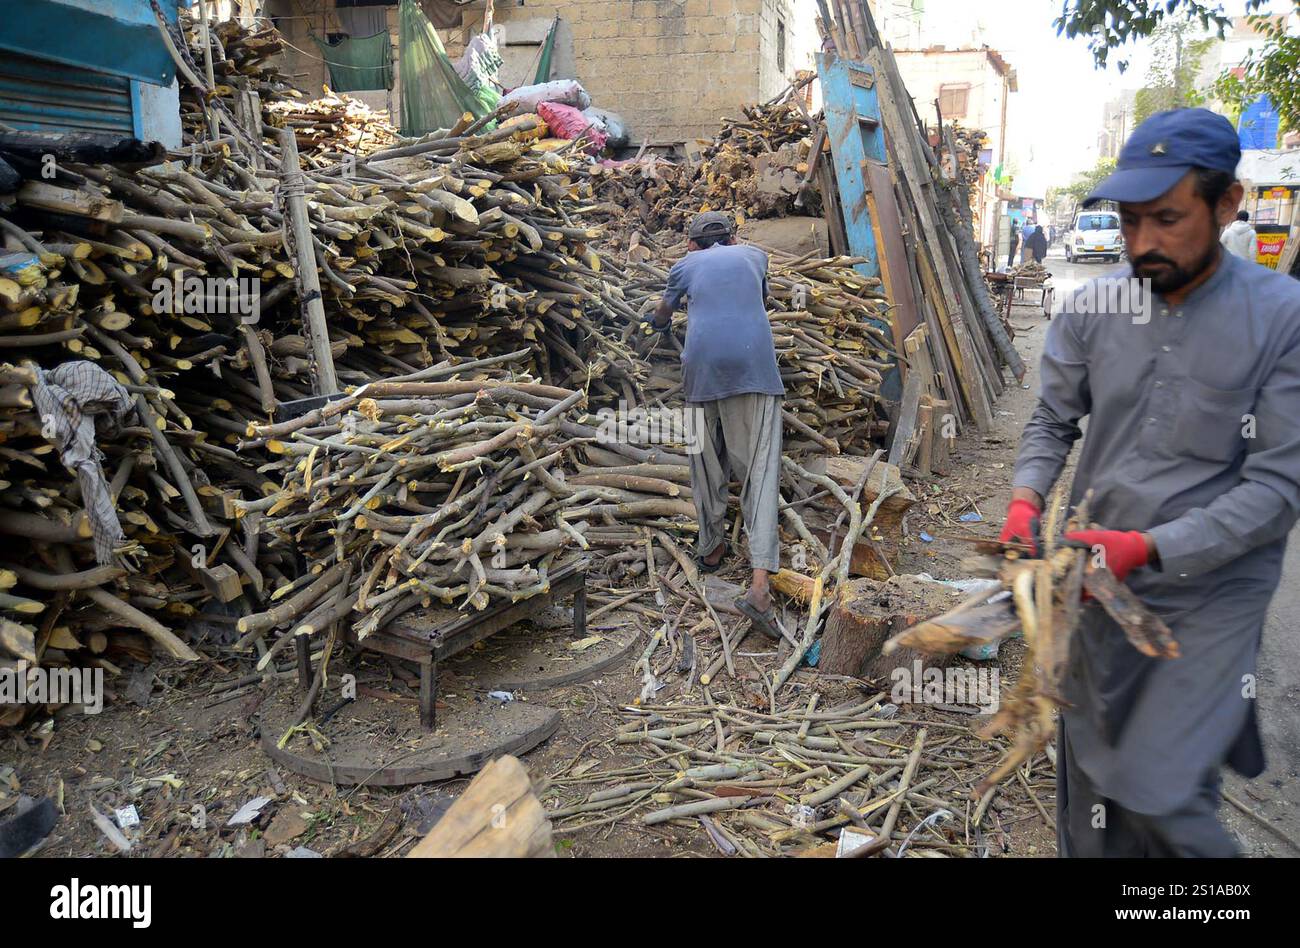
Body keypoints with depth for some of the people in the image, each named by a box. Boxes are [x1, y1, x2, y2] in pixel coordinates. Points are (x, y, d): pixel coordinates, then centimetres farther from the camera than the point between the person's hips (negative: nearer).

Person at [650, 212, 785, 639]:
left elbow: (661, 317, 39)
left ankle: (712, 548, 29)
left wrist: (661, 321, 63)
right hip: (756, 365, 0)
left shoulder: (686, 265, 21)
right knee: (760, 471, -5)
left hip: (703, 368, 0)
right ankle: (760, 584, -17)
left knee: (708, 463, 17)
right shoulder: (754, 255, 24)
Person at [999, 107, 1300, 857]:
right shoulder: (1094, 311, -2)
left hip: (1208, 598, -4)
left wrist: (1149, 547, -24)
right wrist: (1027, 499, -10)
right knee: (1089, 782, 16)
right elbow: (1053, 423, 8)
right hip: (1098, 586, 4)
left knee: (1155, 790, -4)